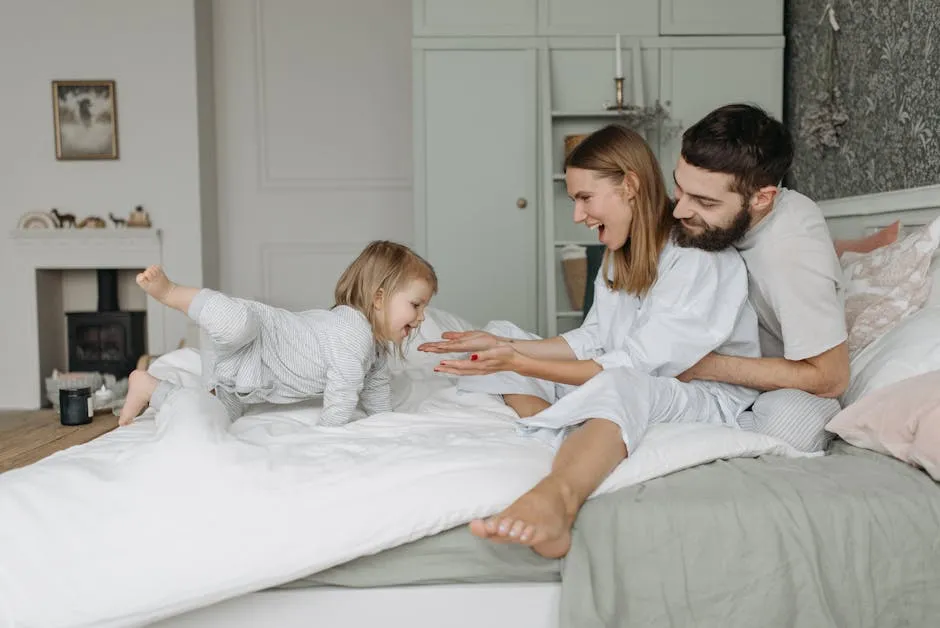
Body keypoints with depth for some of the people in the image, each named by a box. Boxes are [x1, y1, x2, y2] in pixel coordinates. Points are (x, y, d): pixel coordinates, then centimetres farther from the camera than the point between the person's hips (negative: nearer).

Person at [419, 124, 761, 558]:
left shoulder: (702, 260, -17)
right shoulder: (621, 256, 11)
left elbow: (632, 365, -22)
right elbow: (591, 342, 9)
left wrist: (521, 364, -25)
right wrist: (503, 345, -1)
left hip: (710, 401, -8)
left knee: (618, 387, -42)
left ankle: (555, 498, -70)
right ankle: (554, 446, -25)